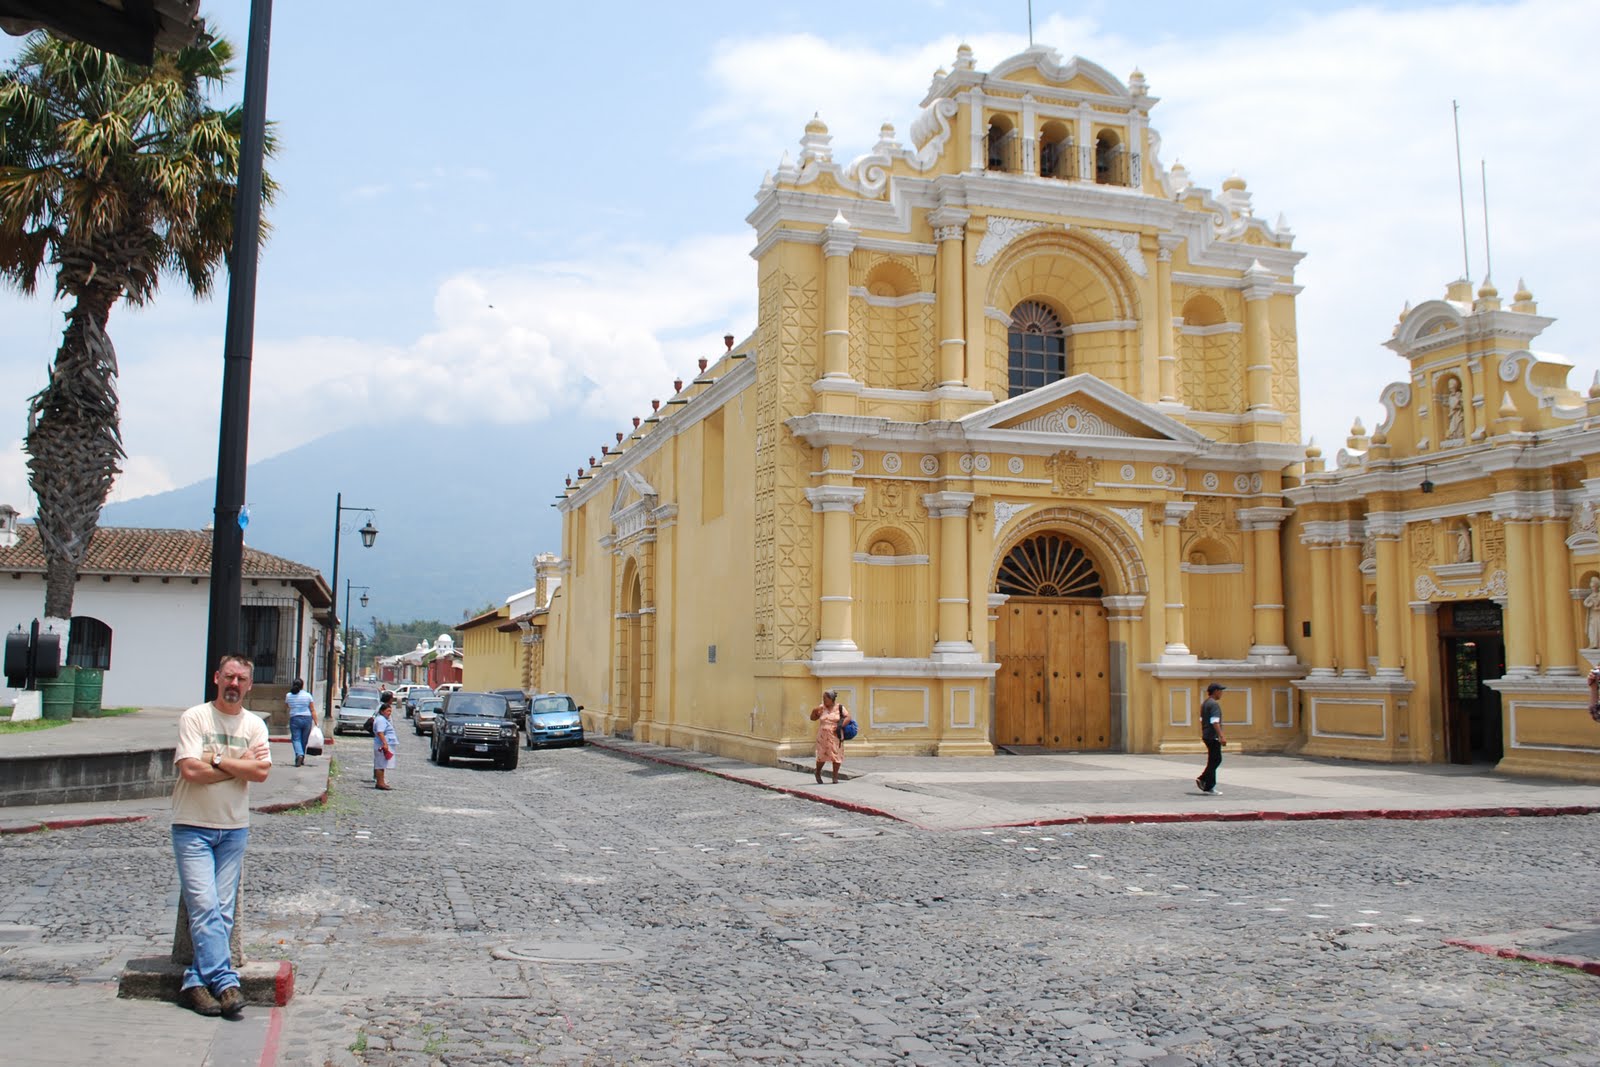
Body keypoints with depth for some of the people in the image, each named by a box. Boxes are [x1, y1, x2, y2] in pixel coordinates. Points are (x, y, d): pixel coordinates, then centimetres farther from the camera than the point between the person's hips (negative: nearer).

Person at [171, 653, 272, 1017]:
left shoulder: (254, 724, 7)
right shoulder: (194, 718, -3)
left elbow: (261, 772, -7)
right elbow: (190, 770, -15)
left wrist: (216, 760, -12)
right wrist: (241, 764, -9)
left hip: (234, 829, 4)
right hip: (193, 827, -4)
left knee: (223, 911, 2)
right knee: (204, 906, -11)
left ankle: (196, 981, 8)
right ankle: (224, 981, -11)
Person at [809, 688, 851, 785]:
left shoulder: (840, 707, -1)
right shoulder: (821, 707, 5)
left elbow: (848, 717, -5)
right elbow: (813, 718, 10)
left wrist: (840, 726, -17)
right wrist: (814, 711, -9)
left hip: (835, 736, -1)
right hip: (823, 736, 1)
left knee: (836, 755, -2)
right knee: (822, 756, 2)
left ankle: (835, 777, 7)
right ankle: (818, 773, 27)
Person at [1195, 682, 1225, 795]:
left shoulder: (1204, 703, 15)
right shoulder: (1214, 704, -15)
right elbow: (1215, 722, -23)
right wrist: (1221, 737, -26)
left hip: (1206, 736, 10)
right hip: (1213, 737, -10)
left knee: (1217, 760, 15)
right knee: (1213, 762, -3)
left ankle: (1202, 779, 13)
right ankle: (1209, 787, 1)